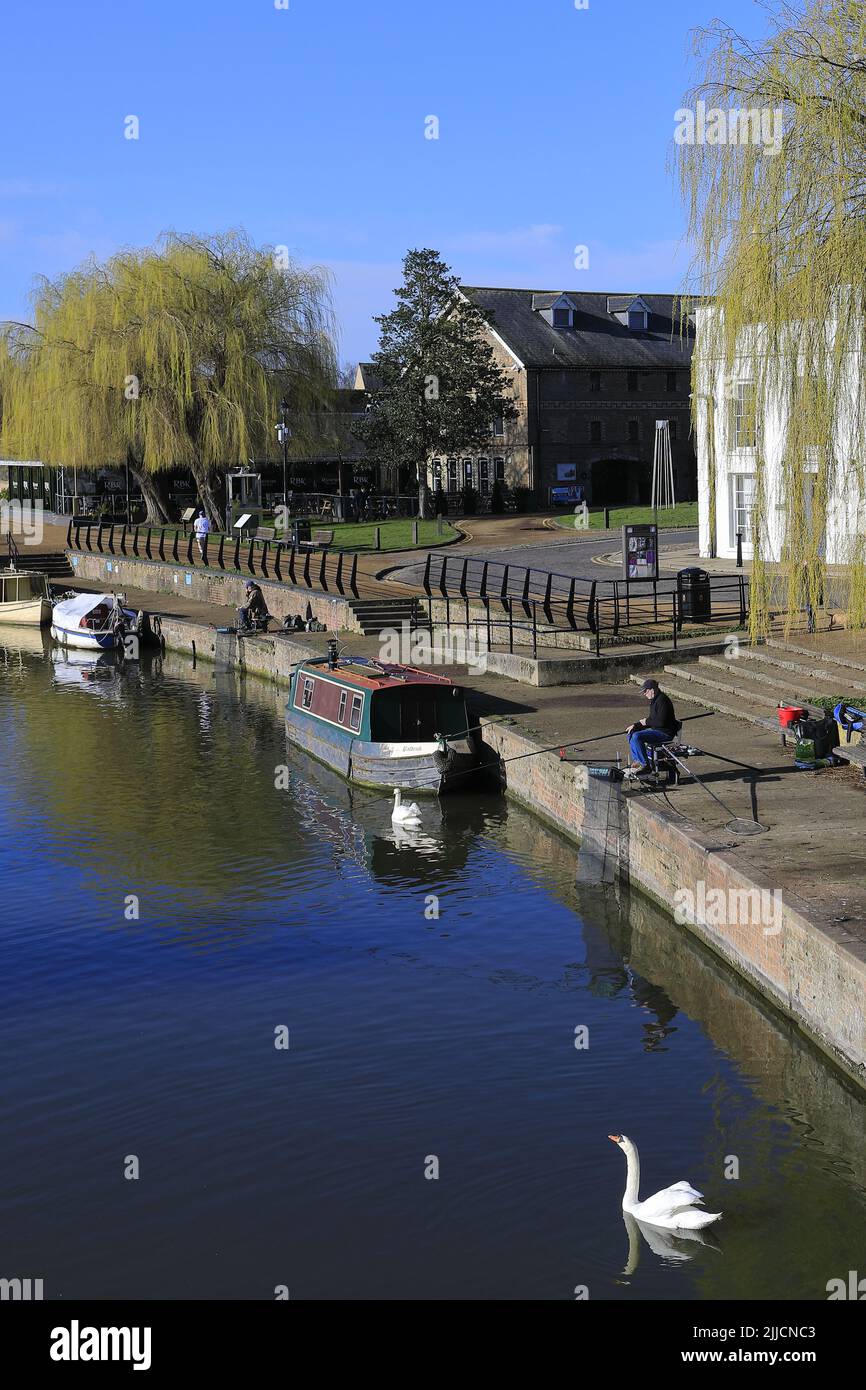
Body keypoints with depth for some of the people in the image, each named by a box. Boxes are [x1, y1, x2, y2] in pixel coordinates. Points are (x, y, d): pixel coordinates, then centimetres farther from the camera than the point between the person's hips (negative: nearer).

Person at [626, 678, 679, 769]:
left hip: (665, 732, -11)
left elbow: (661, 722, -26)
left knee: (637, 737, -26)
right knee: (631, 734, 12)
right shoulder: (654, 700, 13)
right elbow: (651, 719, 21)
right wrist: (635, 725, 10)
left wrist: (646, 722, -12)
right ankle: (637, 760, 11)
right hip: (656, 729, 11)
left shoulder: (662, 700, -19)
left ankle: (645, 764, -19)